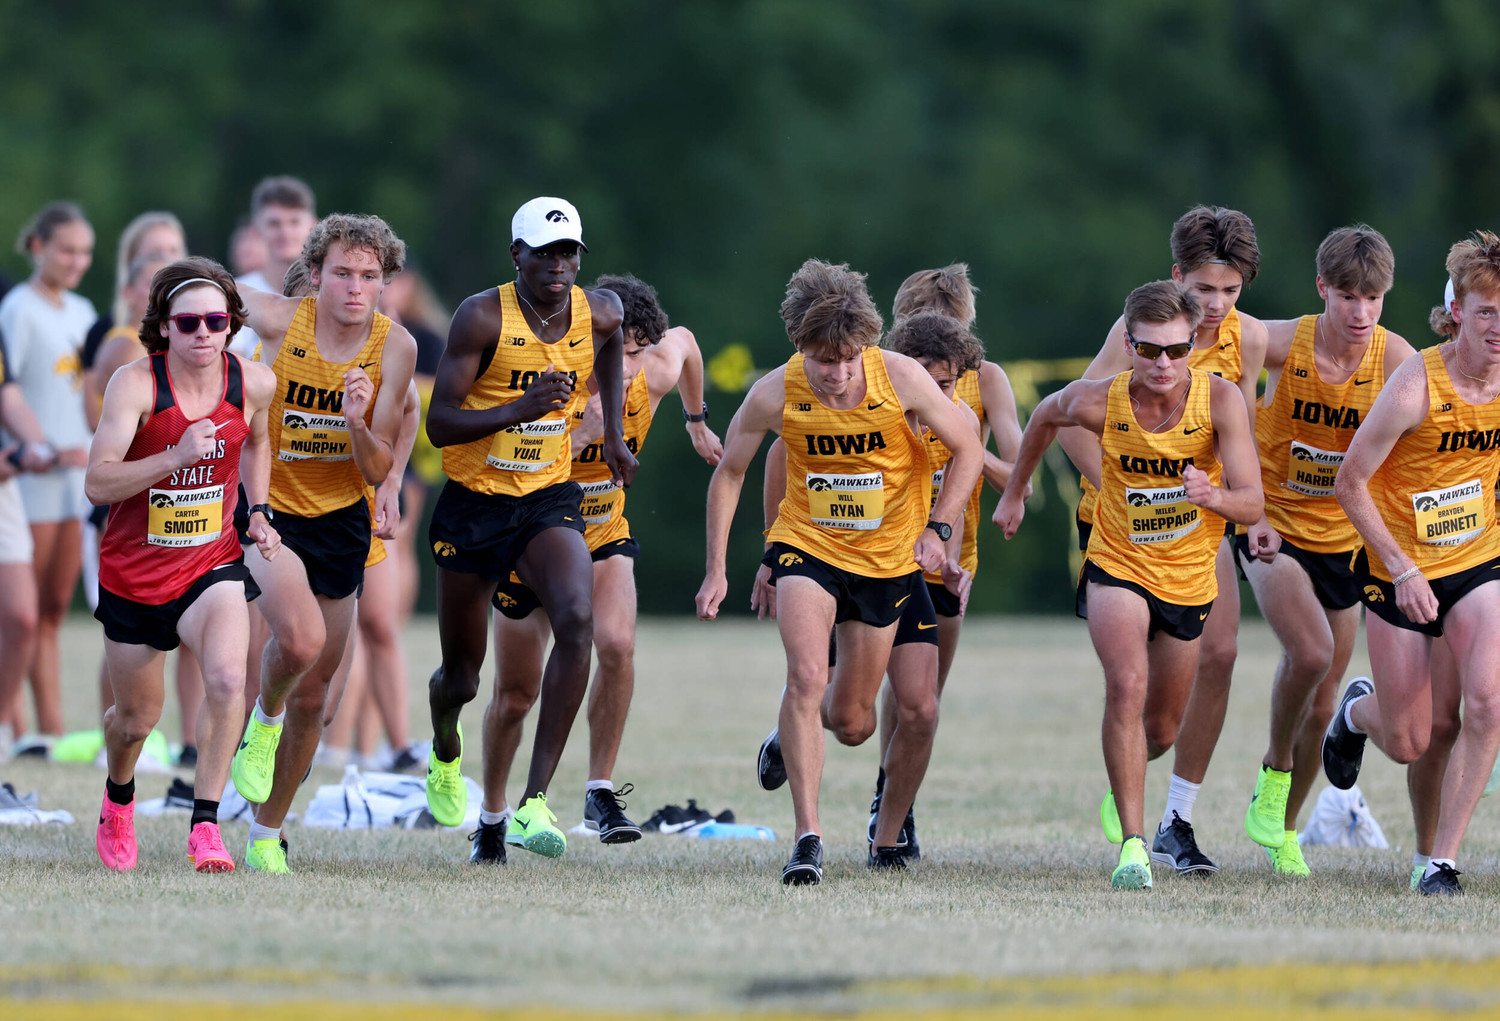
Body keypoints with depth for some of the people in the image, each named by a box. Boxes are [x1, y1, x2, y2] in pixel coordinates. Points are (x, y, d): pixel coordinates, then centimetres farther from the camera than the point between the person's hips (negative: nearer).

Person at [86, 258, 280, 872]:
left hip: (211, 563, 1)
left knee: (227, 679, -27)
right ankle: (118, 799, 47)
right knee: (137, 718, 13)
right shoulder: (135, 384, -18)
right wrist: (176, 456, -36)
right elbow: (97, 484, -25)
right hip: (133, 571, -1)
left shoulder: (254, 383, -7)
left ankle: (205, 824, -18)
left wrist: (256, 511, 8)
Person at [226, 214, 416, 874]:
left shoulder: (395, 347, -9)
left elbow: (377, 470, -9)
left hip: (340, 521, 3)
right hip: (268, 509, -3)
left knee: (312, 698, 7)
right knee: (300, 639, -30)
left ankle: (267, 833, 24)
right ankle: (264, 717, 4)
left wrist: (359, 426, -26)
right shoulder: (280, 320, -15)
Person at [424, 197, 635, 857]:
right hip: (473, 506, -2)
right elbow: (439, 424, -17)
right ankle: (445, 752, 50)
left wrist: (613, 433, 18)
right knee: (462, 673, 9)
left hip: (550, 500, 2)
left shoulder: (599, 312, -2)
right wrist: (518, 410, -31)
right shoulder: (483, 317, -15)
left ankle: (535, 801, -26)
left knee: (577, 619, -28)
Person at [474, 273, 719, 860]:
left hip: (604, 535, 2)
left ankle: (601, 792, -13)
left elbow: (683, 341, 9)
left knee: (617, 644, -27)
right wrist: (581, 434, -47)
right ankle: (492, 817, 31)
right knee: (516, 694, 7)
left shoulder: (654, 376, -15)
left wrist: (697, 422, 22)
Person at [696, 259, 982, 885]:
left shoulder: (900, 378, -19)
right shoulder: (774, 396, -17)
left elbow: (967, 449, -5)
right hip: (807, 546, -1)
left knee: (853, 723, 5)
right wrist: (716, 570, -2)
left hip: (888, 560, 1)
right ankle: (808, 839, -20)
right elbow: (729, 473, 0)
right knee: (807, 677, -25)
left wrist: (937, 528, -16)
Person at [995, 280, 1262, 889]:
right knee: (1127, 685, -26)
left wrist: (1212, 496, -45)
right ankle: (1132, 844, -24)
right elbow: (1045, 417, 6)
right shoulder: (1100, 402, -19)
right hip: (1116, 566, -1)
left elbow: (1251, 505, -23)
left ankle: (1125, 782, 50)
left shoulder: (1220, 401, -21)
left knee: (1161, 729, 13)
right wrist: (1013, 492, 16)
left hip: (1189, 579, 1)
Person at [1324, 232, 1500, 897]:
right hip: (1398, 572, -3)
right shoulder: (1416, 386, -22)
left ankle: (1443, 861, -9)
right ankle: (1356, 711, 44)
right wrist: (1403, 570, -17)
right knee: (1407, 743, 5)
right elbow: (1350, 484, -15)